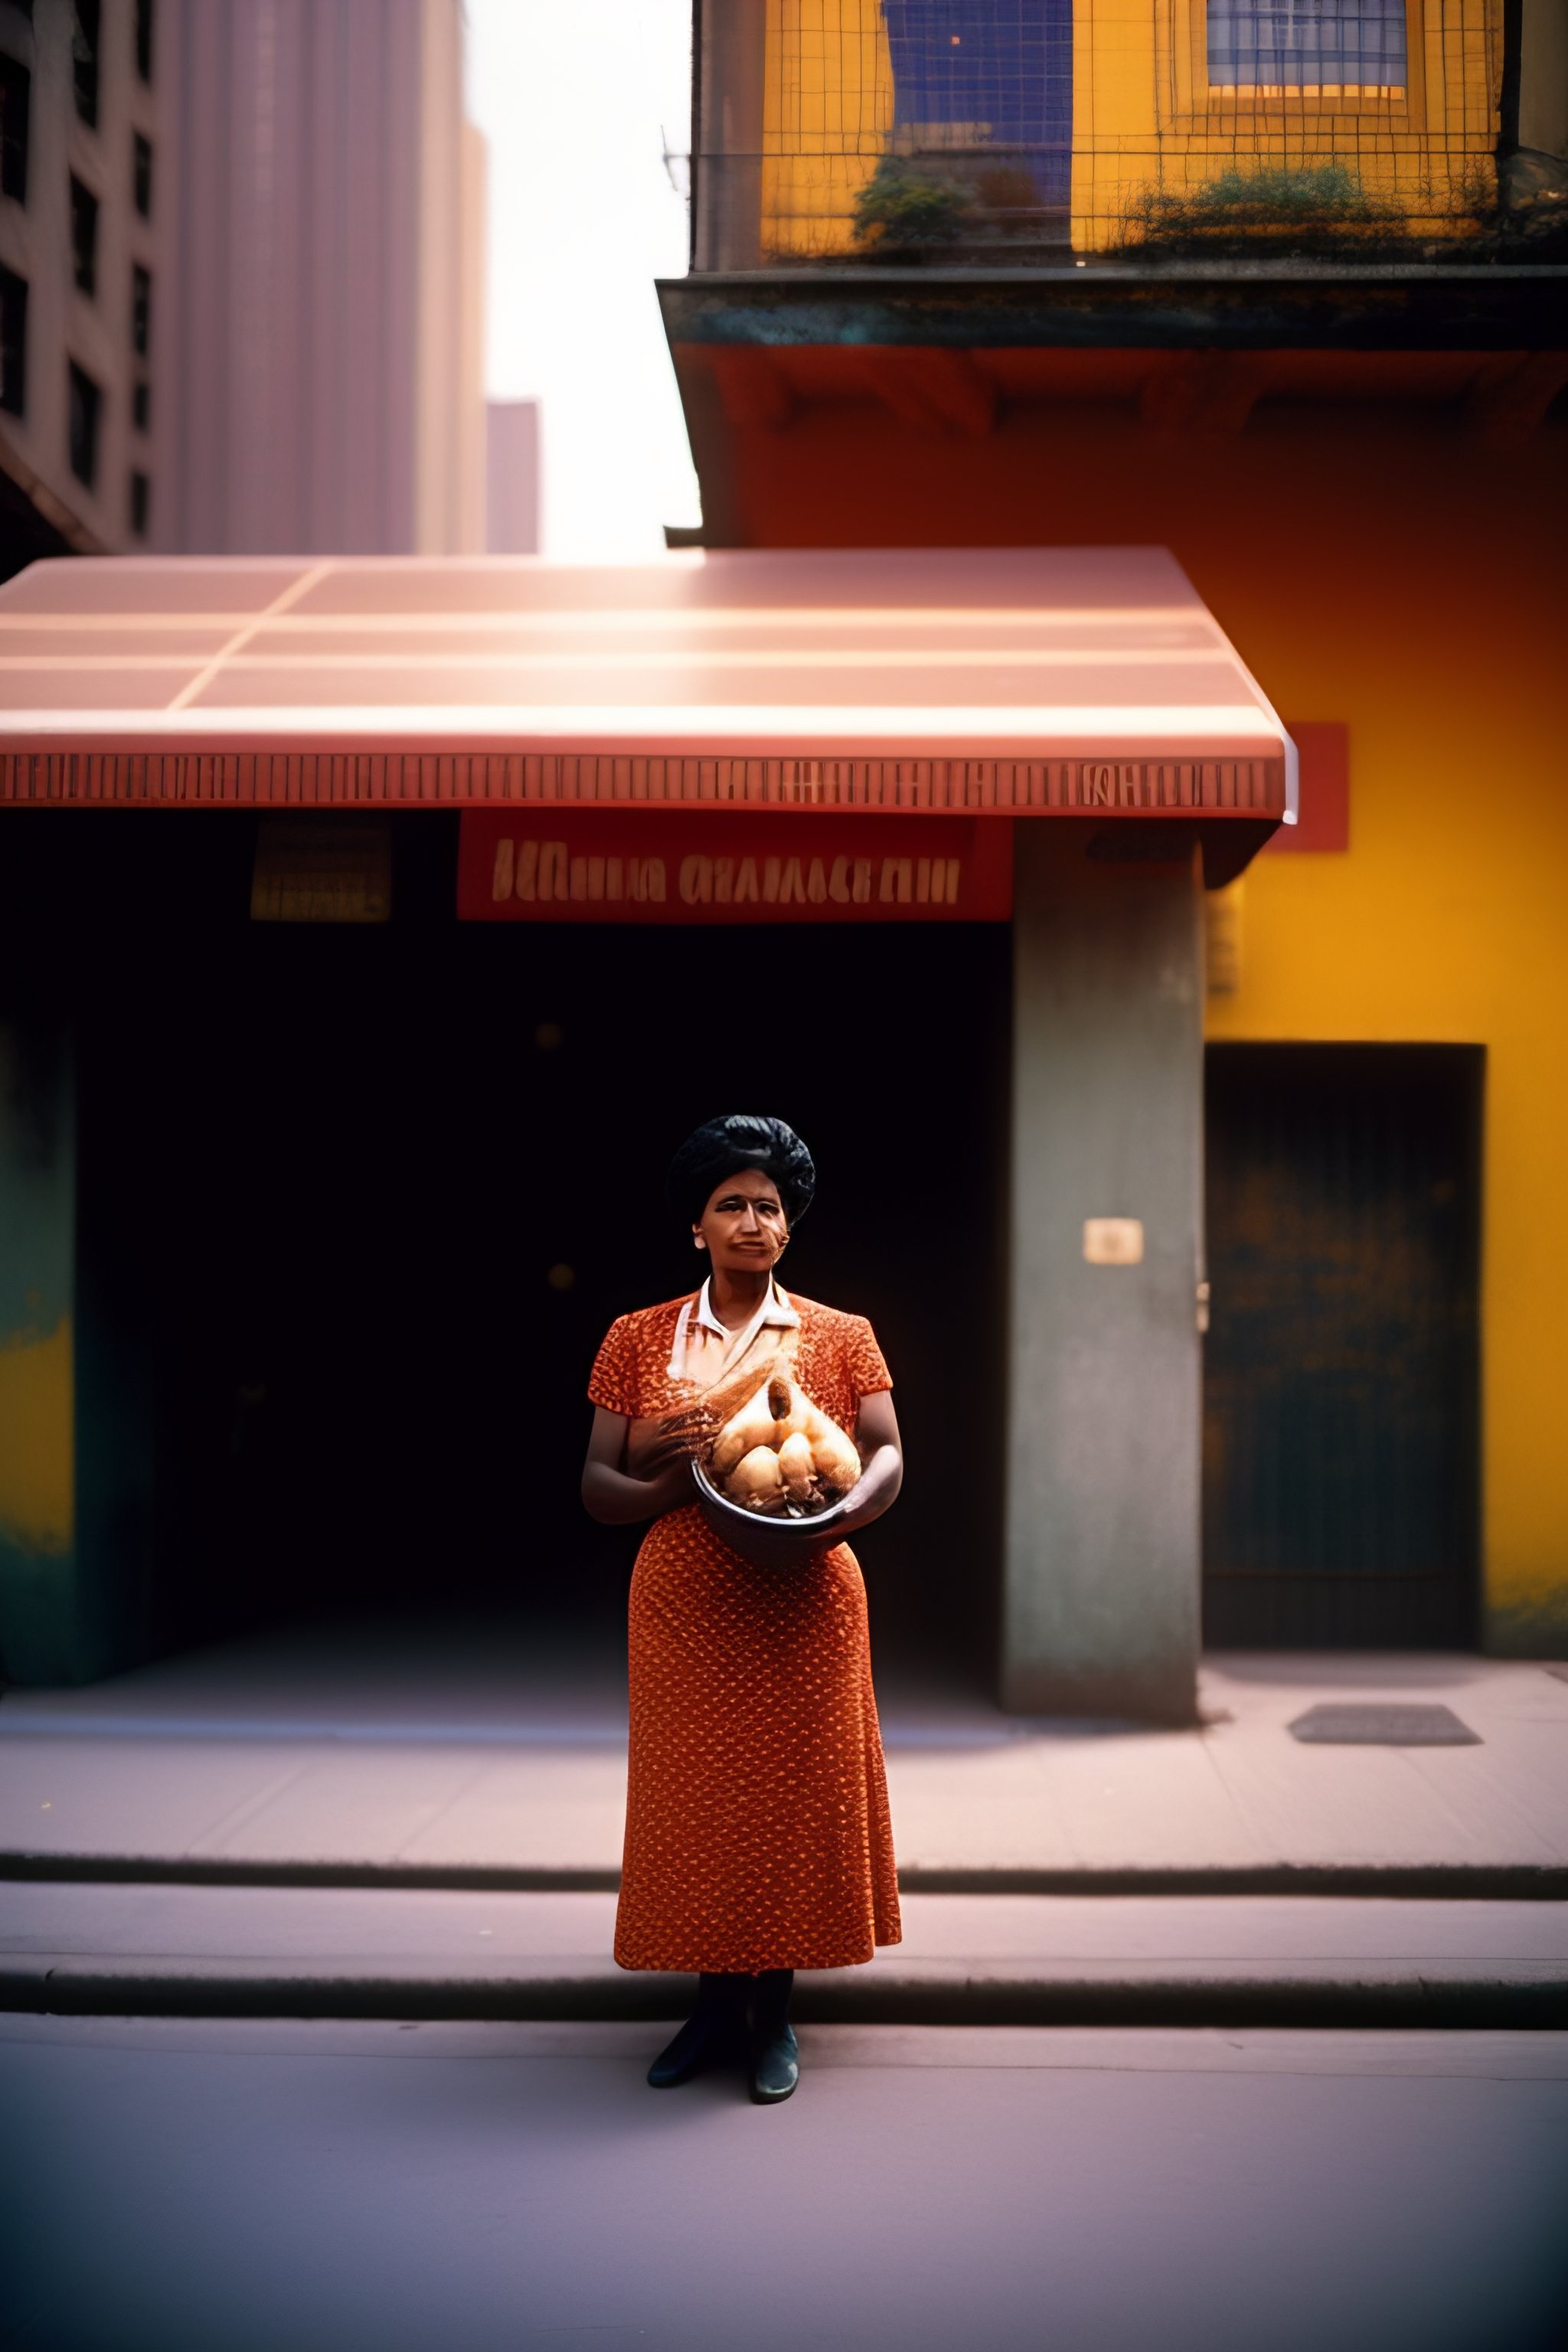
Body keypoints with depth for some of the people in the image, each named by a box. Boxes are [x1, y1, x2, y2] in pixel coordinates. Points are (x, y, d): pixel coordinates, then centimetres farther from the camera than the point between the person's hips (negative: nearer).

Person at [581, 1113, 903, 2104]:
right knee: (694, 1800, 5)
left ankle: (775, 2012, 18)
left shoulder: (841, 1337, 5)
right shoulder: (638, 1339, 5)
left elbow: (887, 1456, 0)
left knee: (794, 1797, 4)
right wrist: (661, 1488, -19)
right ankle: (716, 2001, 22)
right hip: (683, 1609, 1)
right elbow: (597, 1484, 3)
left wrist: (847, 1509, -22)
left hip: (803, 1606, -1)